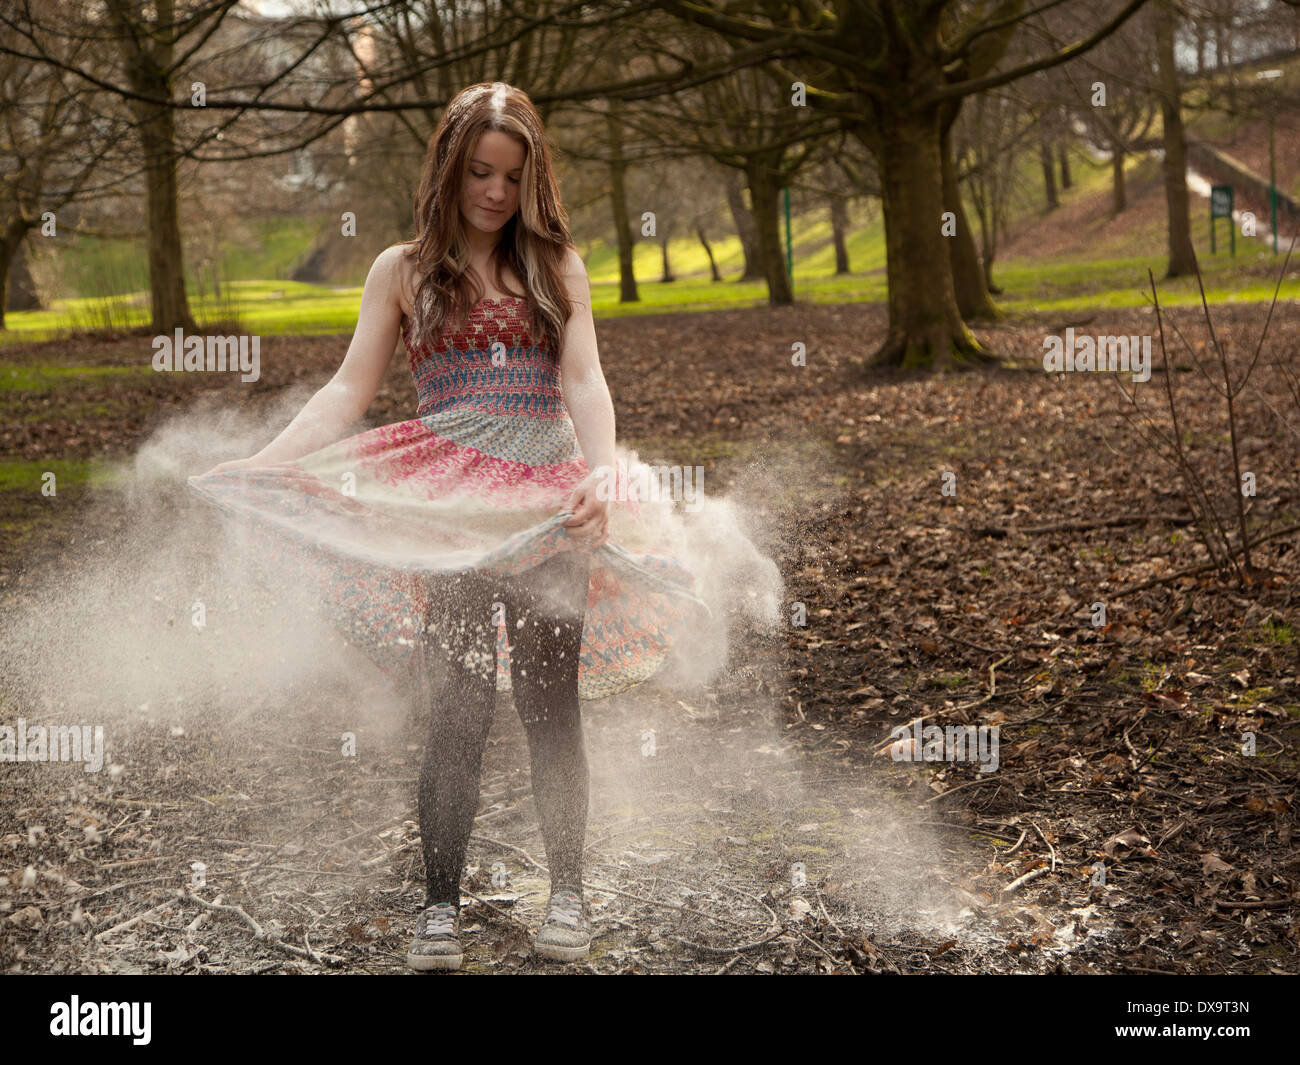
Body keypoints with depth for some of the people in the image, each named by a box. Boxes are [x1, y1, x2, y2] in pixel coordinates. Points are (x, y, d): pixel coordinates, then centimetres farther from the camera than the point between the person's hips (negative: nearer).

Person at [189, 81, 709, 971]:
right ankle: (442, 903, 7)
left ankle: (568, 895, 15)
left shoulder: (555, 265, 10)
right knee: (462, 707, -4)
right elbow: (349, 391, 4)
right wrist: (265, 462, -10)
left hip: (550, 506, 1)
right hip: (448, 508, -1)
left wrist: (602, 474, -20)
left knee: (552, 704, 3)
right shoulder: (404, 271, 10)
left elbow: (584, 382, -2)